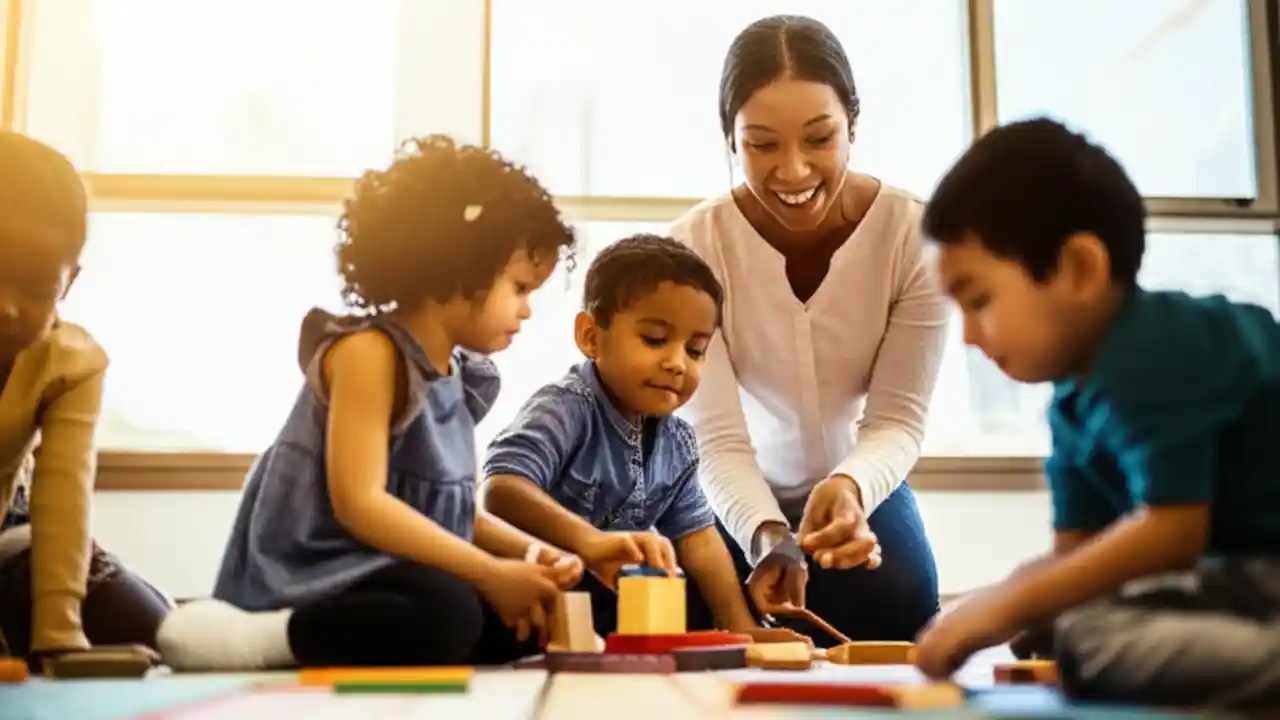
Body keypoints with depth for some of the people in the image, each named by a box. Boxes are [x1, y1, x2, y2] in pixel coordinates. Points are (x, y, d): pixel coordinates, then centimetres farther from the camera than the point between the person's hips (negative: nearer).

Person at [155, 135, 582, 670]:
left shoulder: (460, 374, 12)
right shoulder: (368, 352, -14)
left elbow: (456, 511, 14)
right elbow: (359, 504, -22)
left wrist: (530, 553, -4)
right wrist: (492, 574, -20)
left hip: (391, 572, 10)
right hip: (314, 582, -10)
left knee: (537, 612, -3)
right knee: (447, 614, -33)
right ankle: (253, 636, -23)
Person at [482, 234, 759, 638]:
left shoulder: (678, 442, 3)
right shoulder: (566, 409, -23)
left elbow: (697, 535, 6)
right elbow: (501, 489, -40)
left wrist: (742, 632, -4)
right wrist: (590, 540, -56)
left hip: (615, 596, 7)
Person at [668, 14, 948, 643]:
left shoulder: (915, 233, -22)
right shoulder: (694, 246, -25)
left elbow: (897, 417, -20)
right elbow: (718, 439, -26)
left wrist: (851, 485, -44)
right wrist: (768, 537, -47)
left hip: (868, 495, 1)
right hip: (741, 505, 0)